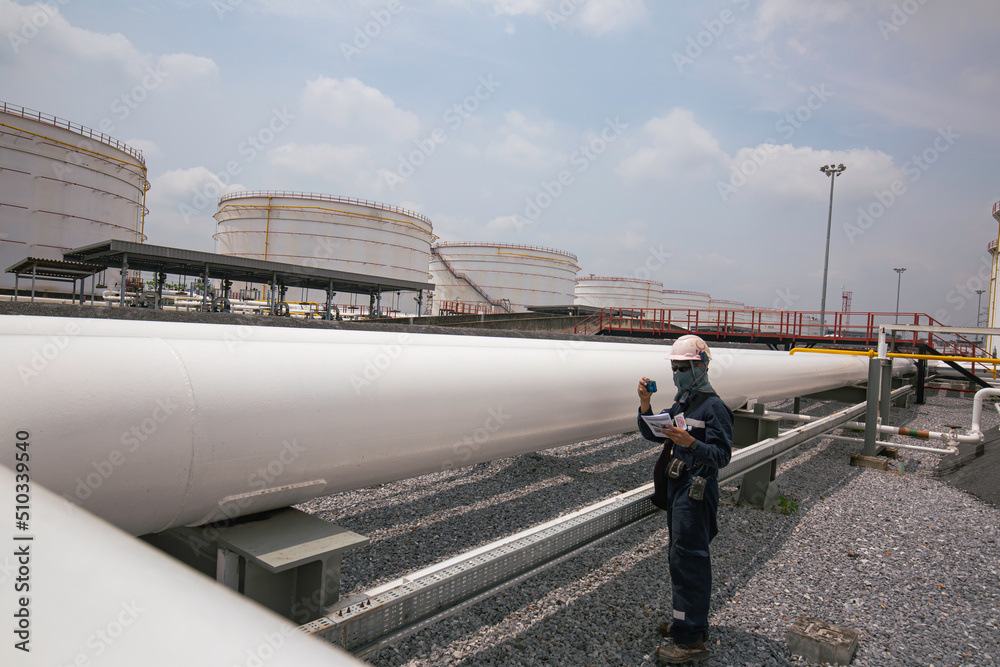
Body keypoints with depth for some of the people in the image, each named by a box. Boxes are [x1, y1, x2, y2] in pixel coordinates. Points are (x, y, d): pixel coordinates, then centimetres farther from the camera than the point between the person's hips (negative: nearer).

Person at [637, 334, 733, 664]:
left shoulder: (714, 407, -15)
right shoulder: (681, 402, 12)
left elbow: (722, 456, -20)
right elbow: (651, 433, 12)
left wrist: (689, 442, -36)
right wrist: (645, 403, -4)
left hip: (696, 492, -9)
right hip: (677, 489, 9)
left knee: (687, 561, -6)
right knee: (685, 557, 18)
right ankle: (692, 621, 33)